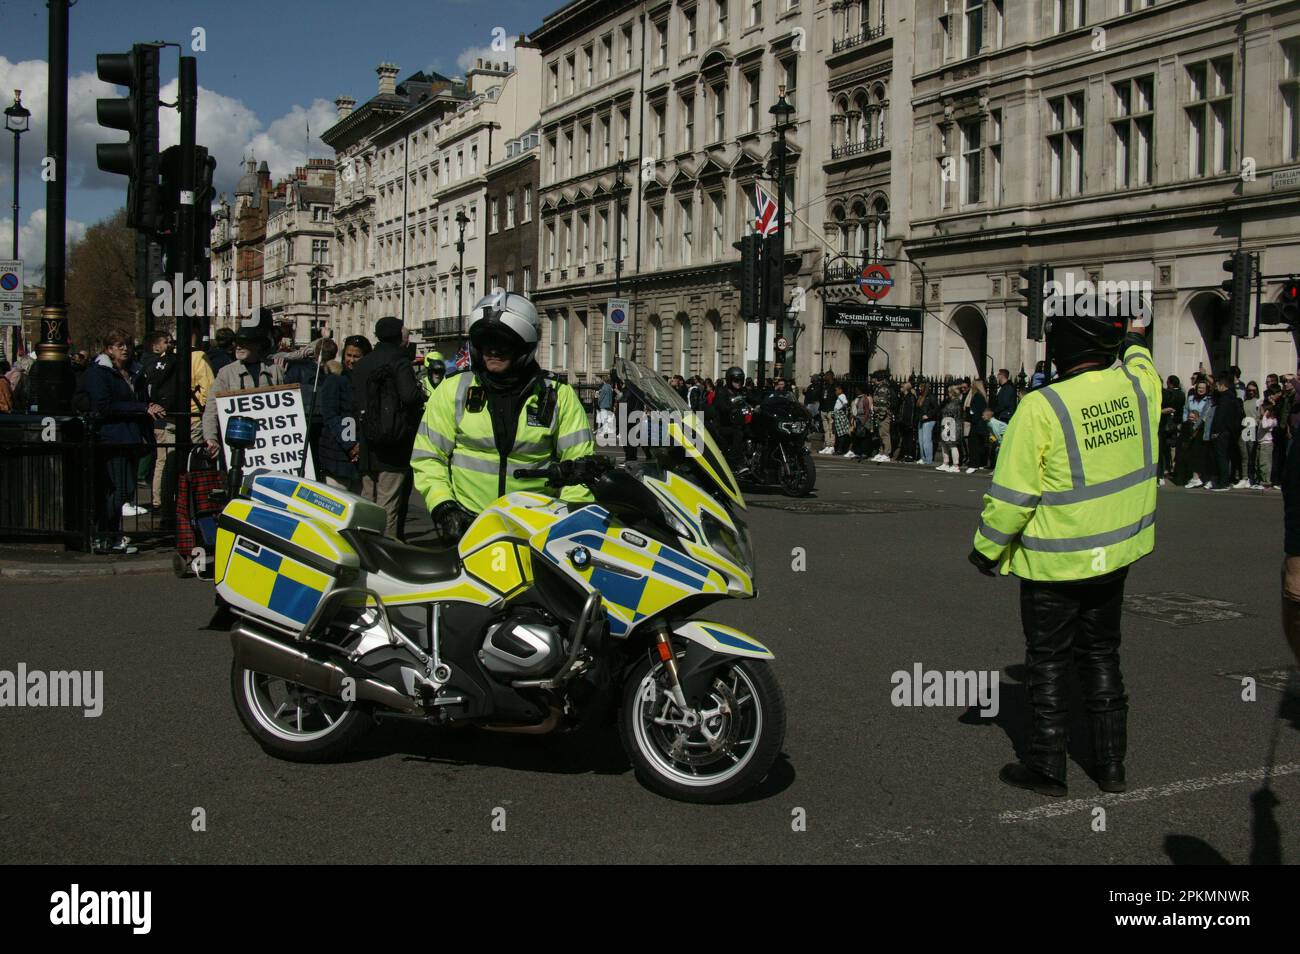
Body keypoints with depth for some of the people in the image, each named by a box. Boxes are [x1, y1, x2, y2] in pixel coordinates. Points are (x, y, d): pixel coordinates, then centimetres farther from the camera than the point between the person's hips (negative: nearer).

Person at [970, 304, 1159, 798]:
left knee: (1047, 661, 9)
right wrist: (1136, 336, 40)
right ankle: (1111, 765, 26)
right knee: (1101, 654, 19)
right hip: (1116, 555, 5)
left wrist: (987, 549, -5)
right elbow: (1139, 359, 21)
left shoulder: (1042, 407, -23)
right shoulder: (1138, 385, -8)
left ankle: (1046, 767, 17)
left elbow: (1011, 496, -19)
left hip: (1054, 563, -5)